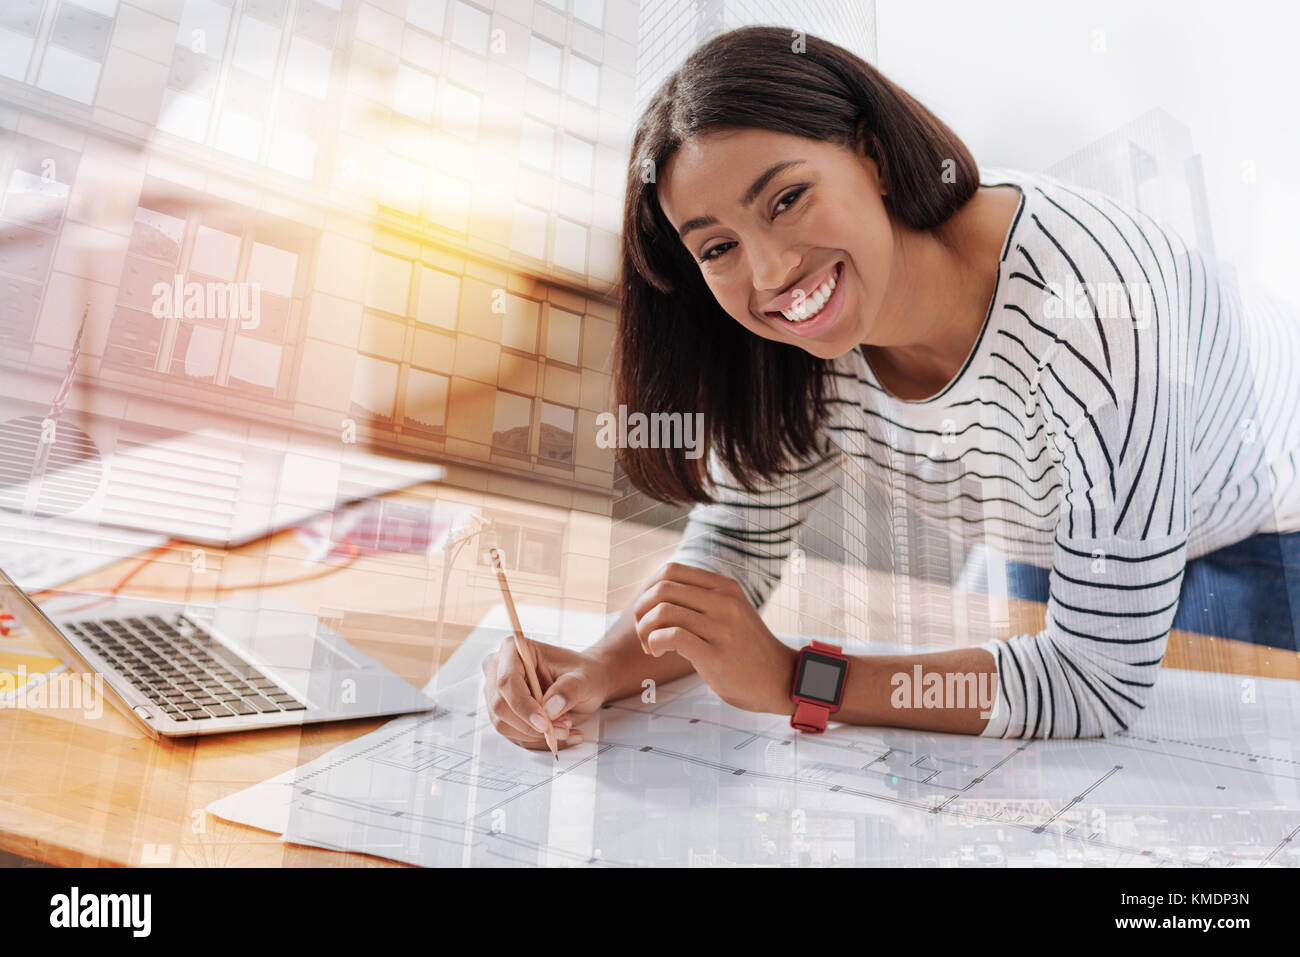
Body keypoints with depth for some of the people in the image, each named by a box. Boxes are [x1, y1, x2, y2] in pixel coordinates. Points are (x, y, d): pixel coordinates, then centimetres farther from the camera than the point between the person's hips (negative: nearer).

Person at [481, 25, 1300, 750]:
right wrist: (595, 673, -33)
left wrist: (789, 681, -38)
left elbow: (1101, 686, -36)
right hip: (1052, 548, 3)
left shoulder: (1088, 308, -41)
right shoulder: (805, 345, -23)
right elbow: (733, 547, -15)